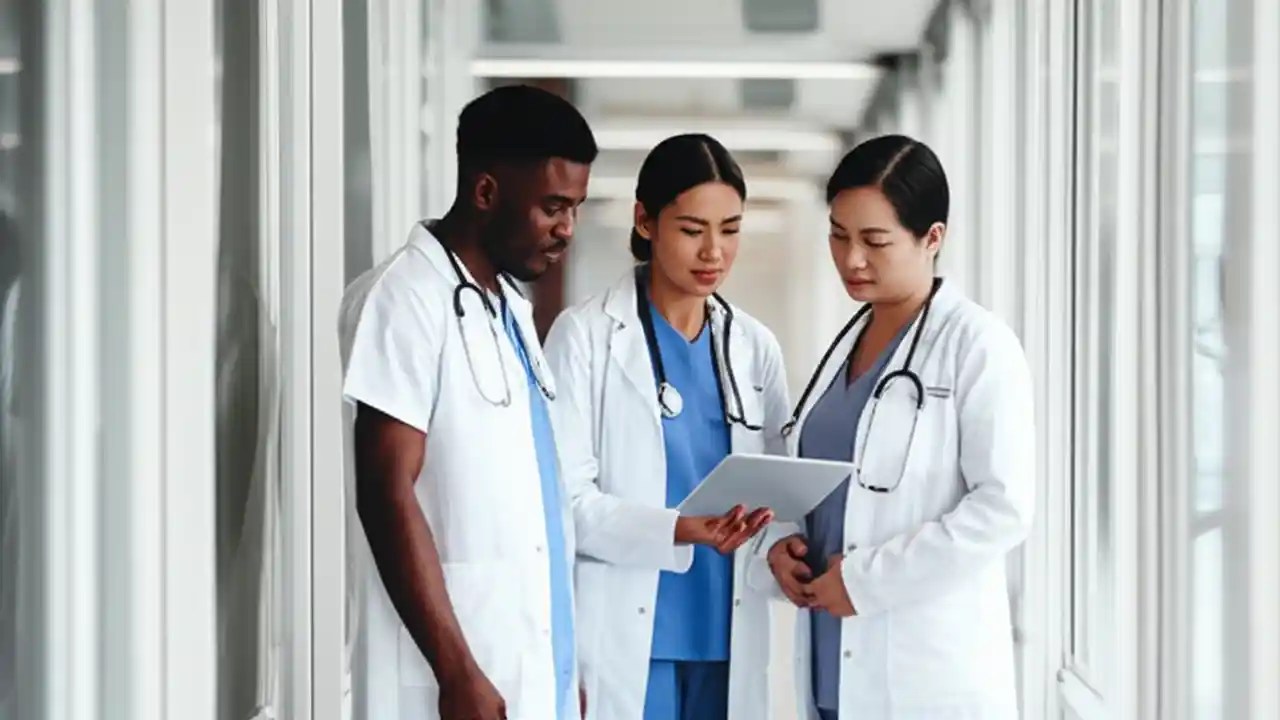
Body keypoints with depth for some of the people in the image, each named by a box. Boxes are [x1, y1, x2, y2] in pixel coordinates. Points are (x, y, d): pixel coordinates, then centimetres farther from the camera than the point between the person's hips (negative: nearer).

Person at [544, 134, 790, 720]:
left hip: (727, 638, 4)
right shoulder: (586, 335, -4)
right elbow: (565, 497, -9)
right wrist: (679, 530, -24)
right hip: (625, 638, -4)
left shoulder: (754, 347, 10)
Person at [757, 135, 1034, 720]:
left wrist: (866, 578, -14)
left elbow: (1003, 507, -13)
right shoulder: (847, 341, 15)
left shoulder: (976, 344, -7)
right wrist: (785, 544, 2)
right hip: (836, 666, 6)